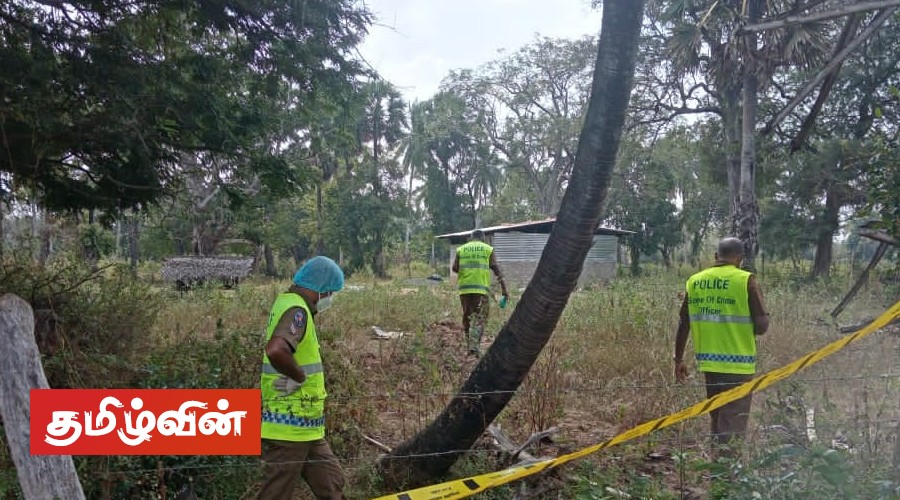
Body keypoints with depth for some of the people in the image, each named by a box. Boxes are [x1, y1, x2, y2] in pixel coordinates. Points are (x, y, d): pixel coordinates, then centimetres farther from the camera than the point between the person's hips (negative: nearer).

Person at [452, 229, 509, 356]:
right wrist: (504, 289, 0)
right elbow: (497, 270, 1)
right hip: (481, 289, -2)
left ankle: (471, 346, 15)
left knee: (467, 318, 12)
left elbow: (455, 268, 2)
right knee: (479, 319, 0)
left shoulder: (461, 249, 11)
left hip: (464, 288, 2)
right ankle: (474, 346, -12)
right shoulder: (488, 249, 6)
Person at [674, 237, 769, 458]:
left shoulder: (695, 281, 4)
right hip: (738, 365, -4)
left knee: (717, 419, 21)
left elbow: (683, 325, 7)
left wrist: (679, 359, 15)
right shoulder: (745, 280, -9)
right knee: (733, 425, 4)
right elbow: (762, 325, -11)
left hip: (709, 363, 5)